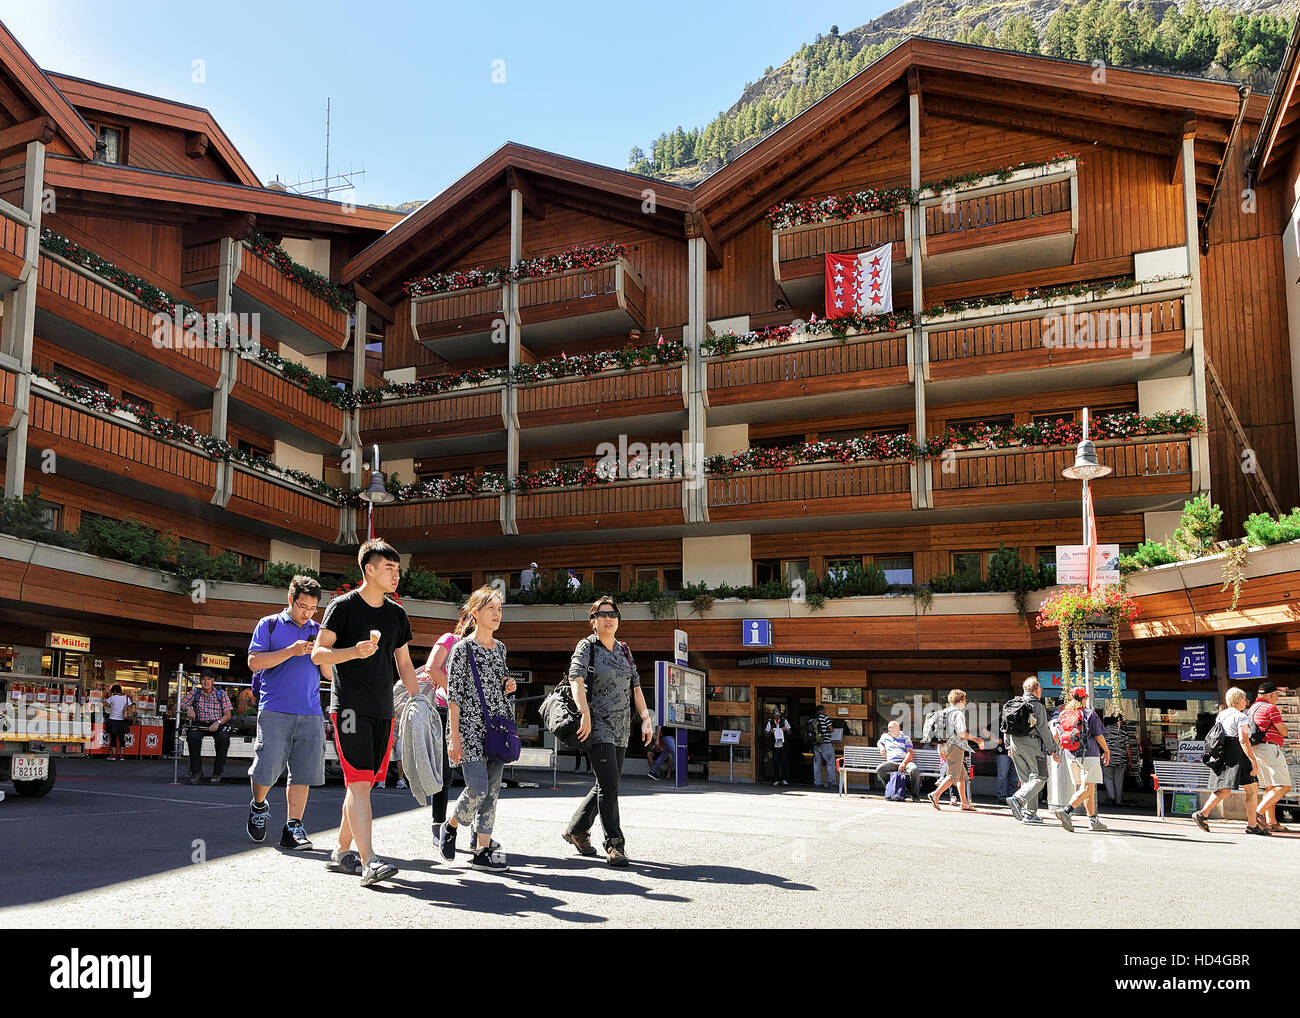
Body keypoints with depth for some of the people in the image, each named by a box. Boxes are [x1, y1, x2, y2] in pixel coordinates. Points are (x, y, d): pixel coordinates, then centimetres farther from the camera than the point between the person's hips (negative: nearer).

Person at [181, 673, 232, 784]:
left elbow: (227, 715, 3)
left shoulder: (221, 694, 7)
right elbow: (181, 705, 6)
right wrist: (188, 708, -17)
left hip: (217, 725, -1)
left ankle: (217, 772, -19)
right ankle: (196, 771, -18)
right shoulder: (195, 692, 12)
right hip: (199, 725, 1)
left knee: (224, 738, -33)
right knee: (193, 737, -34)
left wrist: (218, 722, -16)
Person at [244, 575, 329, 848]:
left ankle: (293, 828, 5)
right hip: (275, 710, -3)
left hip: (310, 713, 3)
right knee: (266, 769, -5)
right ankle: (259, 806, 24)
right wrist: (291, 651, -11)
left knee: (303, 772, -1)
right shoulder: (270, 625, 7)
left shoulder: (318, 631, 17)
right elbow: (254, 662, -3)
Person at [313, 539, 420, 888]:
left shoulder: (397, 614, 14)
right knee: (359, 781, -14)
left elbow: (404, 665, 19)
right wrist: (355, 651, -22)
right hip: (349, 705, -6)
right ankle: (368, 861, -18)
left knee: (363, 783, 9)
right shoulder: (343, 606, -3)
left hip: (383, 709, 6)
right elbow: (318, 654, -5)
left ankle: (342, 852, 21)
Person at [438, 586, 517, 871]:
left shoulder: (500, 648, 13)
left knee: (492, 790, 4)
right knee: (477, 789, -13)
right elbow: (454, 695, -9)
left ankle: (483, 849, 10)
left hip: (497, 726, 6)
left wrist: (508, 686, 3)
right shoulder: (462, 649, -6)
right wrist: (454, 738, -13)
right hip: (470, 727, -6)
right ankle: (450, 827, 14)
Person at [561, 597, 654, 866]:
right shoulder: (587, 646, -4)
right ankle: (614, 844, -6)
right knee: (609, 784, -13)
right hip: (597, 725, -7)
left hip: (621, 728, 7)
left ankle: (576, 829, 28)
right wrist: (585, 714, -32)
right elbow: (576, 678, -19)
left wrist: (646, 718, 7)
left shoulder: (624, 649, 15)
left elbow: (635, 686, 17)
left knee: (607, 785, 11)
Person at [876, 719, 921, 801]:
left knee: (914, 770, -36)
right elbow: (879, 742, 44)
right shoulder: (885, 736, 25)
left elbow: (910, 753, 2)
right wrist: (881, 748, 17)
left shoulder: (905, 738, 15)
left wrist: (903, 763, -16)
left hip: (905, 761, -2)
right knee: (879, 769, -29)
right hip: (892, 762, 2)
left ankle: (915, 795, -18)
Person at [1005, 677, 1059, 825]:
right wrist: (1053, 751, -5)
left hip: (1016, 745, 7)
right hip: (1031, 744, -7)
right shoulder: (1038, 706, -7)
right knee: (1039, 778, -3)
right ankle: (1017, 799, -24)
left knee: (1026, 780, 12)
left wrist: (1009, 747, 25)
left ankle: (1030, 814, 10)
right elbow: (1044, 730, -10)